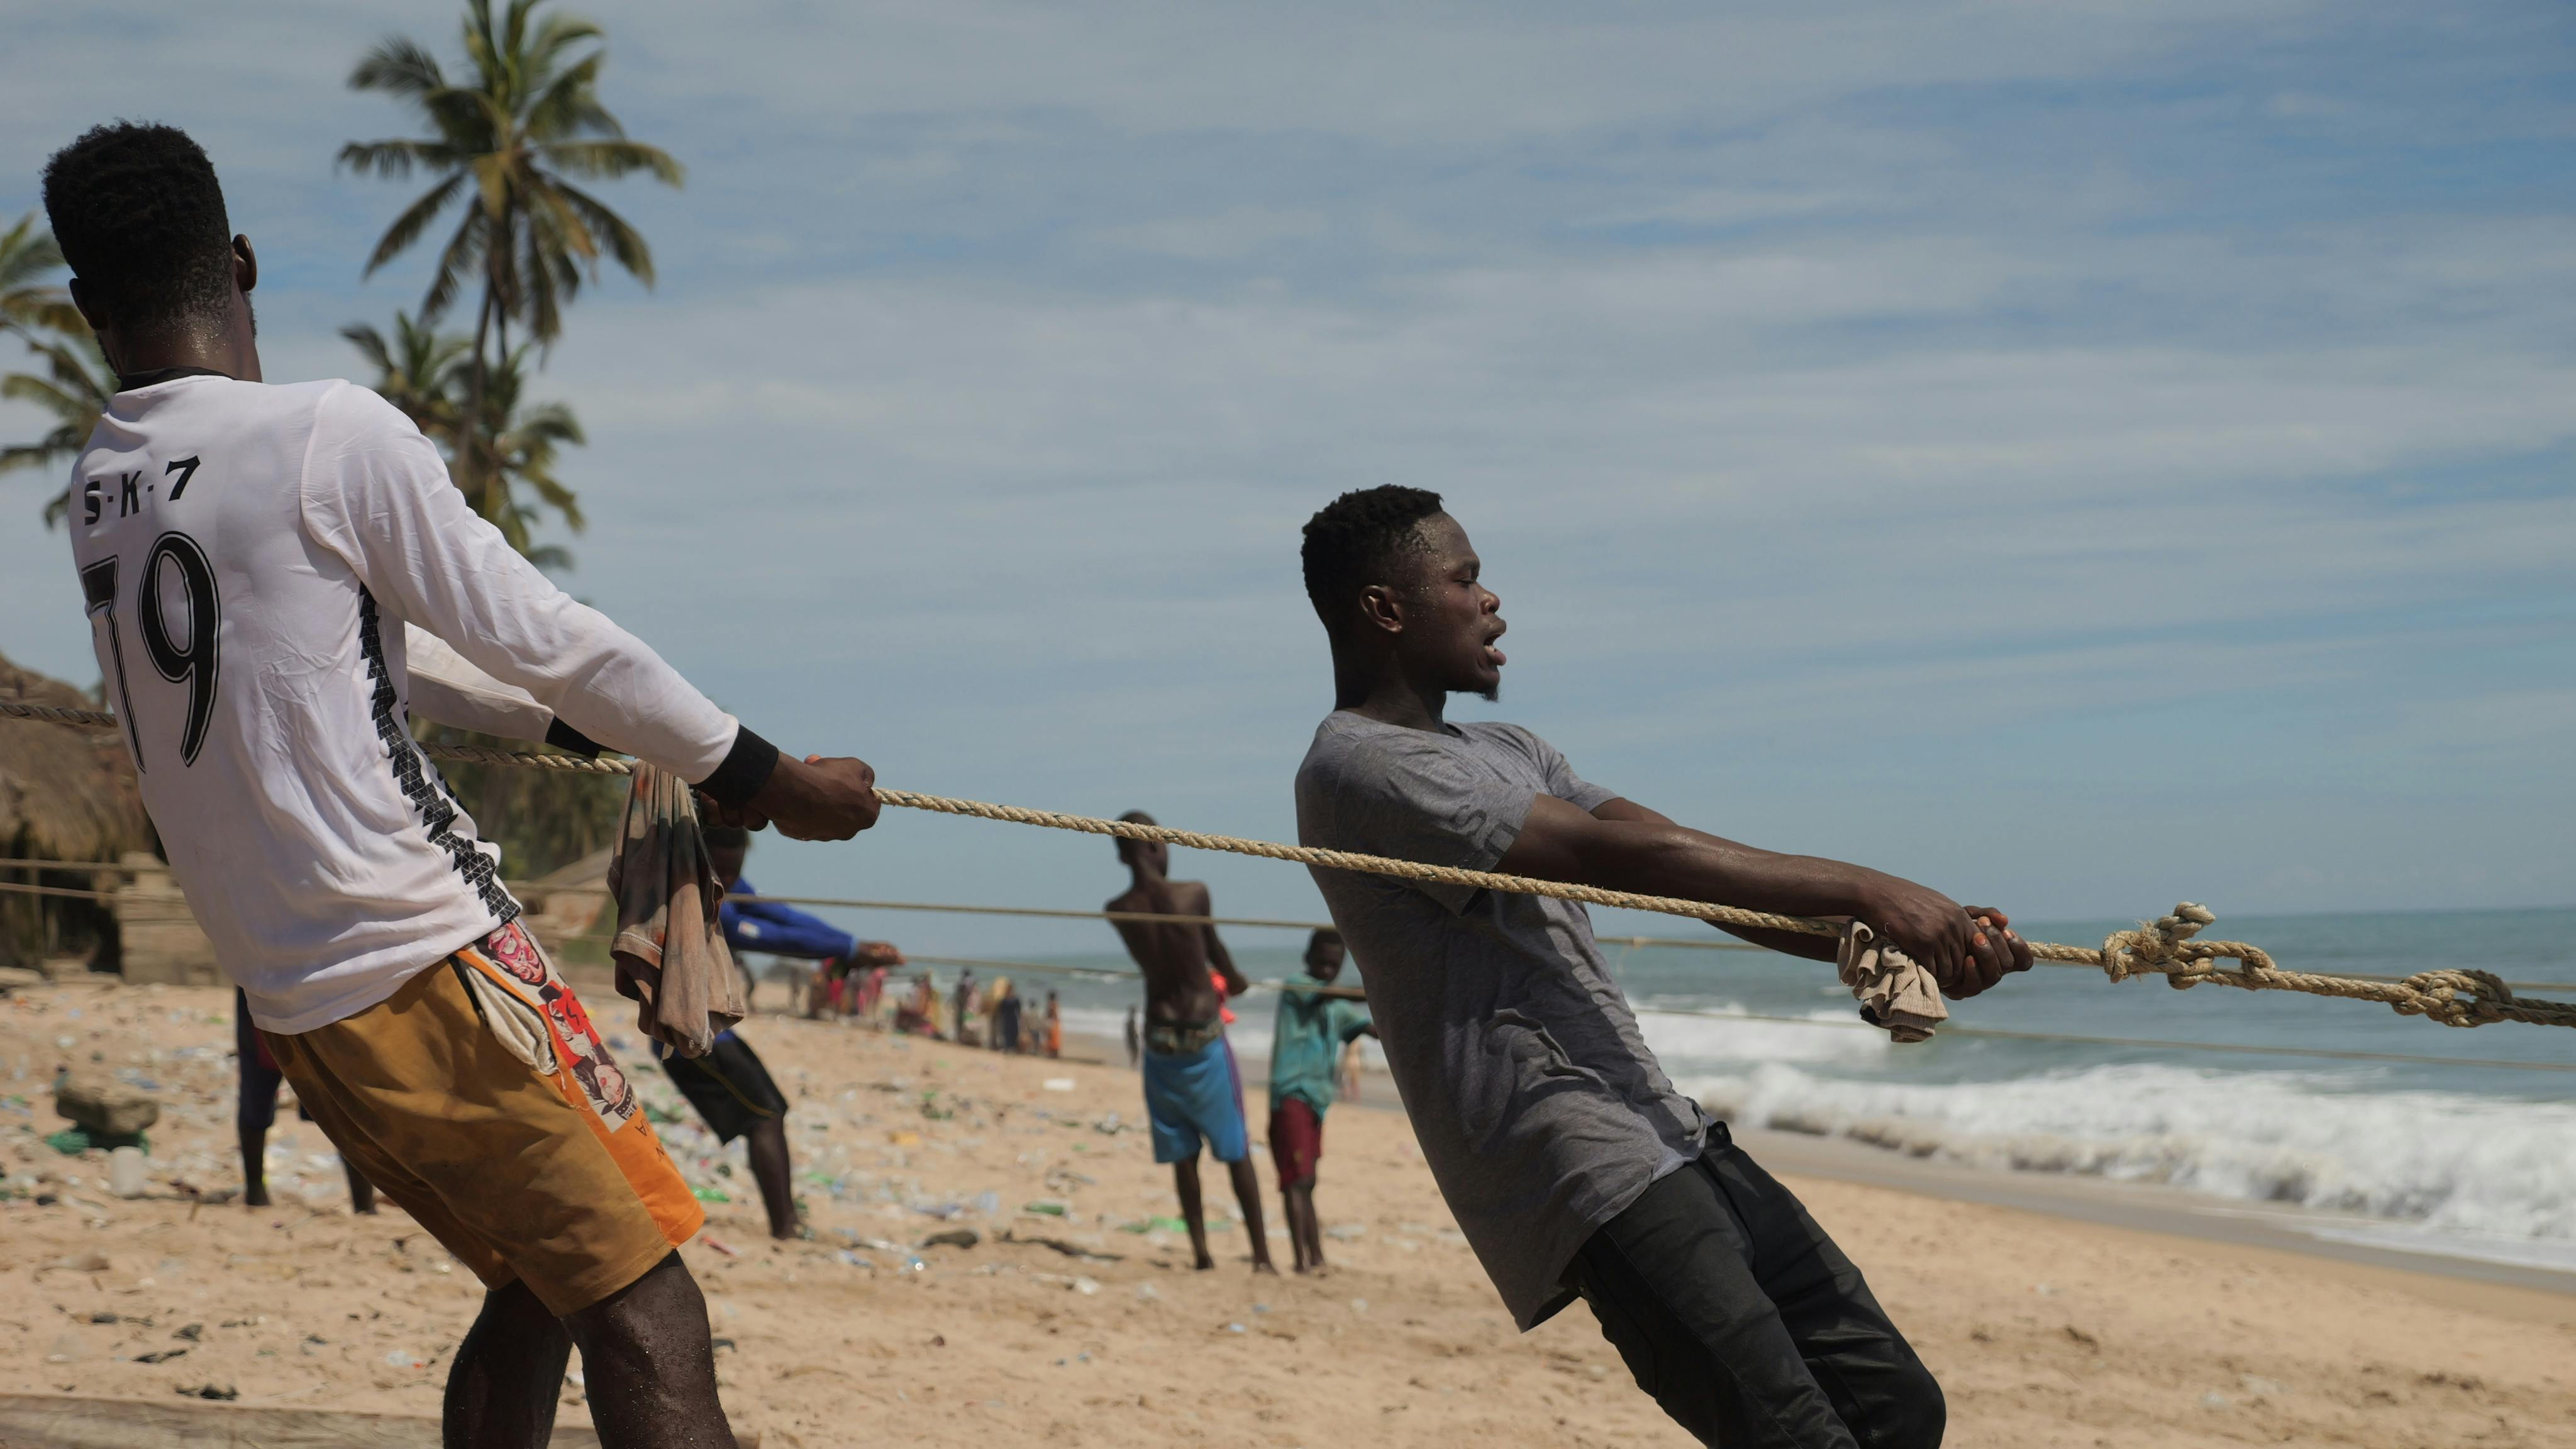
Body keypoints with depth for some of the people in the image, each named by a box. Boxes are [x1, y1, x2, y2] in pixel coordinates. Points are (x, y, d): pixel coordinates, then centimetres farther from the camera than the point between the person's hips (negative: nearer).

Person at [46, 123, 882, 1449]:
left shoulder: (98, 490, 10)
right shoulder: (331, 434, -12)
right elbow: (539, 637, -7)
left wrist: (560, 724, 28)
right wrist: (764, 777, 4)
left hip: (289, 995, 8)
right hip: (420, 963, -8)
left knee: (536, 1290, 20)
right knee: (643, 1313, -8)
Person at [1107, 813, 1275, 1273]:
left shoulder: (1117, 912, -3)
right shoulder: (1193, 894, -12)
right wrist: (1233, 978, 29)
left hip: (1159, 1039, 3)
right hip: (1204, 1034, -3)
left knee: (1184, 1153, 12)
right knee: (1237, 1150, 4)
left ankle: (1201, 1252, 10)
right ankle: (1261, 1254, 4)